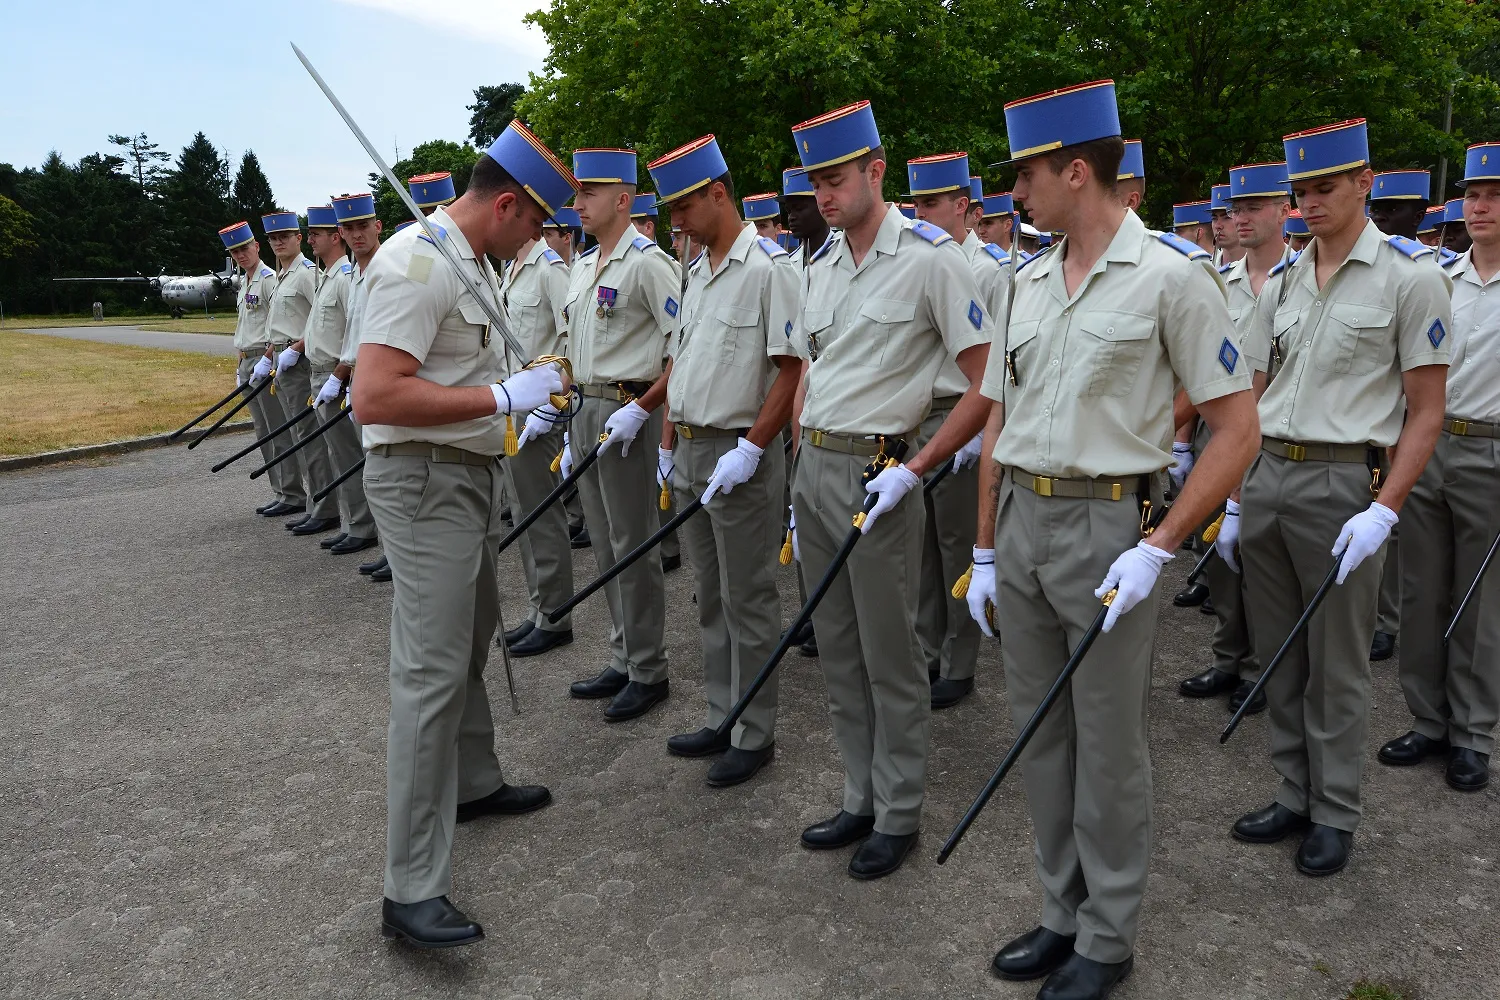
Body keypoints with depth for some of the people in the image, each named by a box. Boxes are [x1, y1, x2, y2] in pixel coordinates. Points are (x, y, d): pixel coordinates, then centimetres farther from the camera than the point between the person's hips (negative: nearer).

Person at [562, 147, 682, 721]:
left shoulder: (646, 261, -12)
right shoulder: (581, 268, 15)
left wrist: (641, 407, -21)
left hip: (626, 412, -9)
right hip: (585, 412, 9)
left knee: (632, 544, -3)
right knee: (605, 544, 13)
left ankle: (648, 672, 9)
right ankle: (621, 661, 25)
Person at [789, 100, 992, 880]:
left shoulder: (930, 256, -10)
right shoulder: (820, 267, 12)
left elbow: (987, 383, -13)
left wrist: (912, 471, -17)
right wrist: (800, 469, 14)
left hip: (876, 473, -7)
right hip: (813, 470, 7)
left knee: (890, 657, 3)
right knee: (837, 651, 14)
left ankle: (898, 816, 19)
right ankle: (862, 800, 29)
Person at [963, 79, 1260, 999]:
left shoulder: (1173, 273, -9)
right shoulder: (1028, 283, 10)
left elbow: (1237, 430, -10)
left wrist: (1156, 551, -17)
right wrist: (985, 552, 12)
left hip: (1109, 529, -6)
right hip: (1022, 524, 7)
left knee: (1109, 746, 5)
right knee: (1042, 732, 14)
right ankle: (1065, 913, 32)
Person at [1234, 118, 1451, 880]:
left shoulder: (1410, 276, -5)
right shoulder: (1280, 282, 11)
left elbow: (1426, 412, -7)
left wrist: (1384, 511, -16)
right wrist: (1233, 497, 8)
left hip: (1342, 483, -5)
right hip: (1265, 476, 5)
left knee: (1336, 665, 4)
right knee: (1278, 653, 13)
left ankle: (1335, 815, 21)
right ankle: (1294, 796, 28)